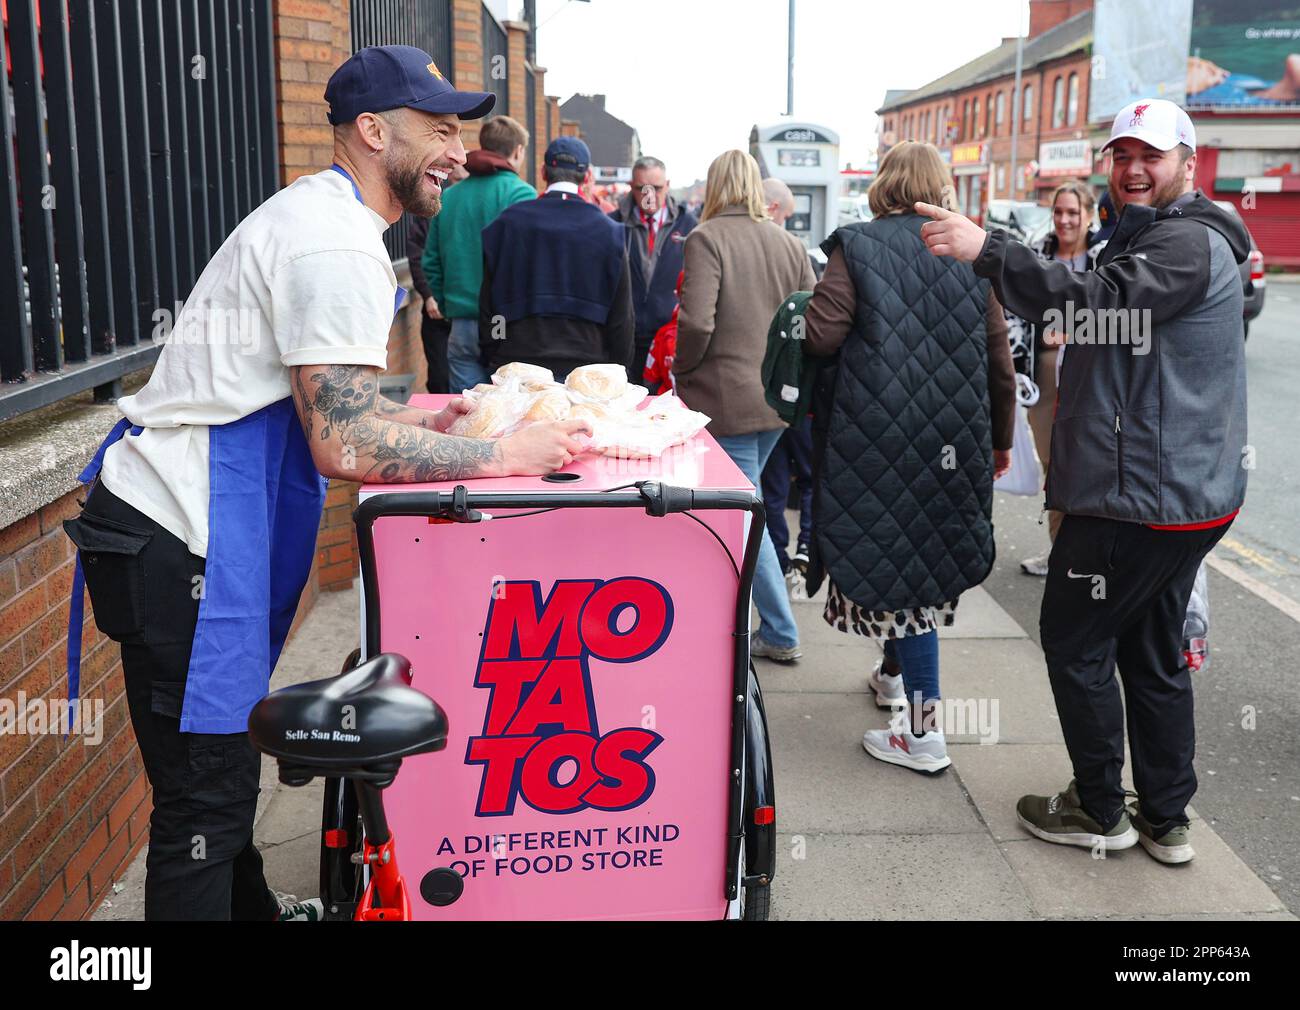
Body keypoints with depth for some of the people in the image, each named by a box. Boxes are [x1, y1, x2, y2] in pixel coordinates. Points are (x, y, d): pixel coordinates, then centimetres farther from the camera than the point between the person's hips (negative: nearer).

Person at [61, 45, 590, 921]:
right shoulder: (337, 246, -17)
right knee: (206, 793, -2)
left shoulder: (321, 218, 16)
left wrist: (422, 415, 14)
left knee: (224, 761, 21)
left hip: (179, 521, 10)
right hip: (175, 541, -10)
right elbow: (345, 446, -24)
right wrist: (506, 457, -16)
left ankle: (253, 912, 36)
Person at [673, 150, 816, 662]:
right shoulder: (789, 244, 7)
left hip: (727, 398, -7)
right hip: (777, 396, 7)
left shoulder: (706, 239, -11)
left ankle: (780, 633, 4)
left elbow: (696, 321, -21)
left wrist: (682, 369, -3)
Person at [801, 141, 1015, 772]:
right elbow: (999, 359, 7)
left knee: (894, 561, 1)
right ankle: (894, 673, 42)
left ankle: (924, 734, 1)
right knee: (927, 555, 20)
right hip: (956, 440, 4)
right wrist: (1000, 439, 19)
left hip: (878, 433, -4)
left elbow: (820, 335, -14)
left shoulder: (857, 247, -4)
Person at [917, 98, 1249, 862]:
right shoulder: (1152, 237, 20)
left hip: (1142, 497, -11)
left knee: (1075, 642, 1)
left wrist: (985, 250, -36)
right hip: (1183, 491, 11)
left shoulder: (1187, 242, -15)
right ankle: (1166, 819, 25)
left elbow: (1097, 302, -31)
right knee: (1153, 654, 15)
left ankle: (1100, 811, 14)